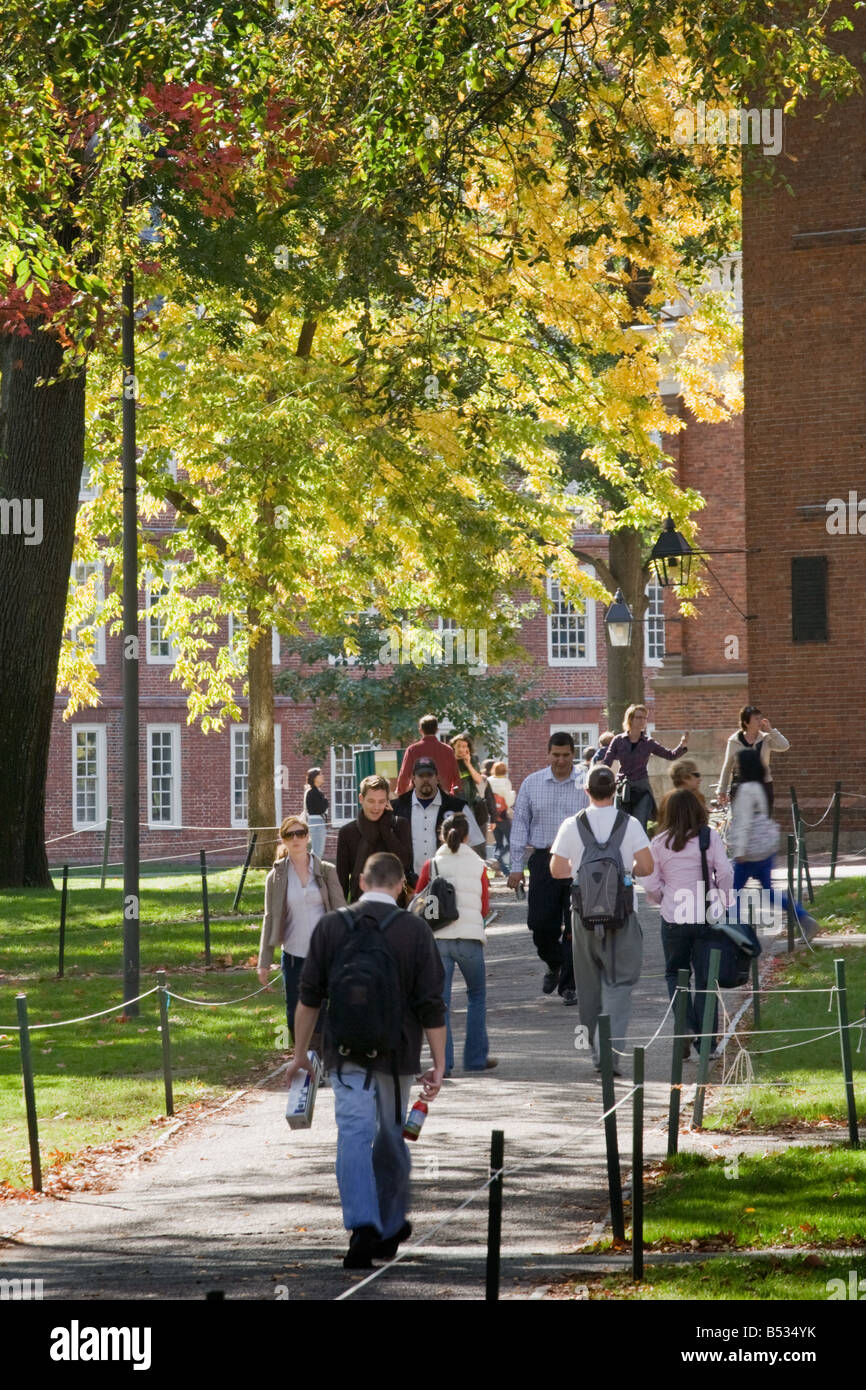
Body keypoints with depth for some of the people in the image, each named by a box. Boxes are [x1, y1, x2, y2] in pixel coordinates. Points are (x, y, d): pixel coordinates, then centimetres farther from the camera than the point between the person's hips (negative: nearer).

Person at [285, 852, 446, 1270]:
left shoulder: (331, 926, 0)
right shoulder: (414, 930, -3)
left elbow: (309, 996, 4)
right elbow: (431, 1004, -4)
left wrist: (300, 1053, 14)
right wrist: (438, 1065, 2)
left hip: (345, 1053, 0)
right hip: (397, 1054, 0)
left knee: (354, 1134, -8)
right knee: (391, 1138, 16)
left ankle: (363, 1225, -27)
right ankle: (391, 1227, 28)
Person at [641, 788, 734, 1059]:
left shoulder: (659, 843, -1)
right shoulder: (710, 838, -4)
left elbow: (650, 884, 0)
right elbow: (725, 873, -9)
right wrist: (724, 902, 6)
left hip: (673, 918, 0)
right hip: (707, 916, 0)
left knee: (675, 974, 17)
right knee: (705, 977, 8)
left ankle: (686, 1026, -4)